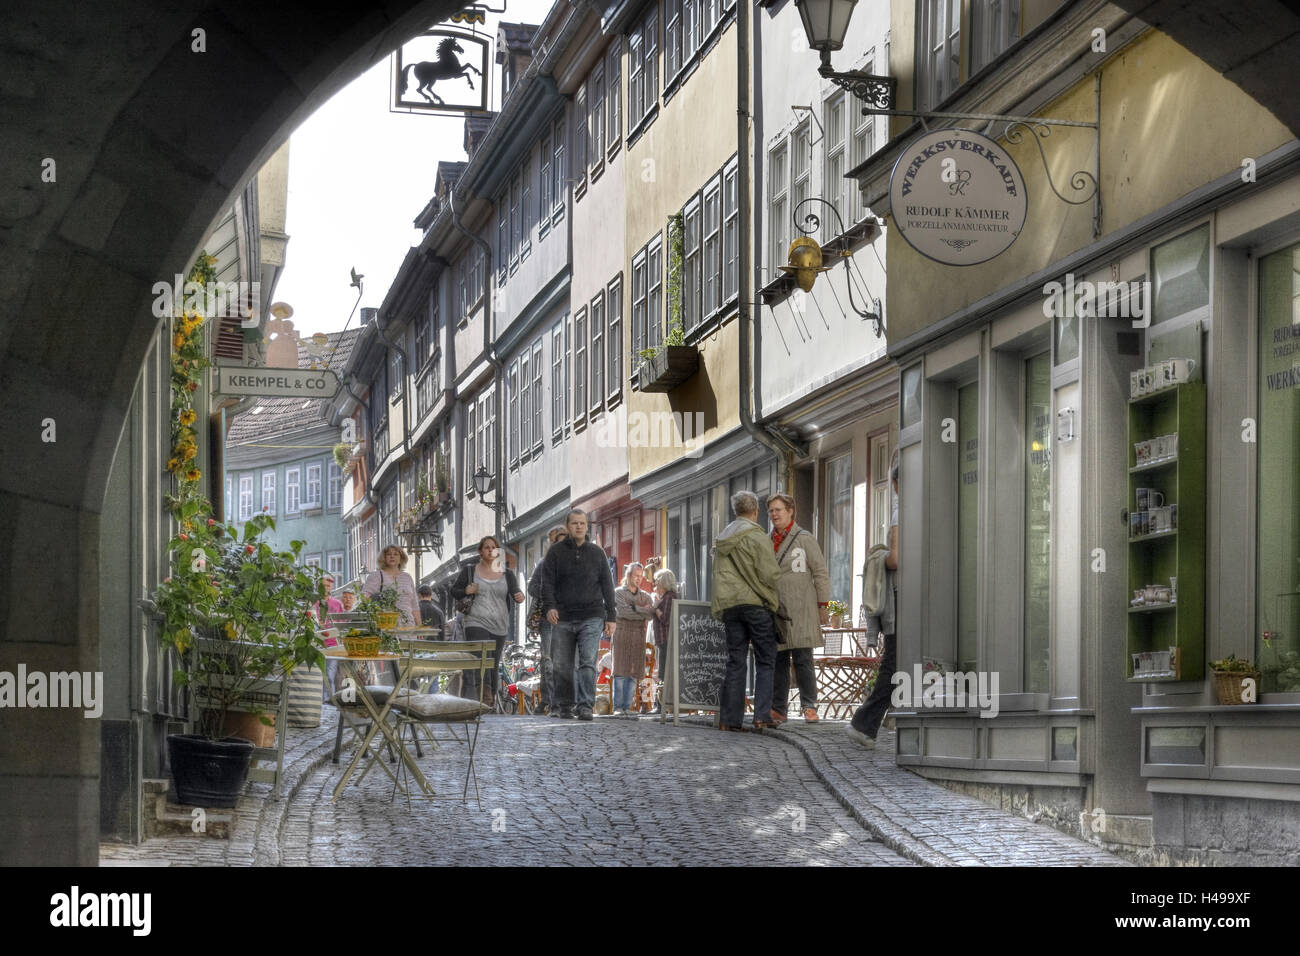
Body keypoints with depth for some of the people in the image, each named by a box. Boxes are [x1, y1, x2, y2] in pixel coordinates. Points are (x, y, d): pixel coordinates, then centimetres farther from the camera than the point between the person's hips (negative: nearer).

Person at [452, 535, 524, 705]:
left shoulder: (507, 574, 11)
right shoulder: (470, 570, 7)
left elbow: (515, 592, 2)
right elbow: (454, 591, 12)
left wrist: (520, 597, -21)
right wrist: (466, 591, -9)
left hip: (499, 626, 3)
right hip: (476, 623, -3)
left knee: (494, 665, 7)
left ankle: (490, 702, 16)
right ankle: (484, 696, -30)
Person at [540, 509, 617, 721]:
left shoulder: (596, 553, 12)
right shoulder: (556, 552, 8)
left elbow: (607, 586, 14)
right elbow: (547, 582, 1)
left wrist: (611, 616, 9)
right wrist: (550, 606, -16)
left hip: (591, 618, 0)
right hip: (563, 618, 0)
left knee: (588, 662, -12)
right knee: (563, 666, 3)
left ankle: (585, 706, -15)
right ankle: (564, 705, 15)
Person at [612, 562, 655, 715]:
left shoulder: (645, 596, 18)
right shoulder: (618, 592, 6)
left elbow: (651, 614, 2)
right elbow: (623, 611, -10)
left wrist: (634, 609, -10)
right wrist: (643, 612, -6)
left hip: (639, 638, 4)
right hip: (622, 635, -4)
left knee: (634, 674, -1)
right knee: (620, 673, -7)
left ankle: (627, 708, 0)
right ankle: (618, 707, -7)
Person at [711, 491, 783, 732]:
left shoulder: (722, 539, 14)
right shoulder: (756, 537, -9)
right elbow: (770, 574, -13)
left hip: (729, 605, 6)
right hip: (757, 603, -6)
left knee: (735, 662, 6)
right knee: (765, 661, 2)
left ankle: (730, 719, 2)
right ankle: (762, 716, -5)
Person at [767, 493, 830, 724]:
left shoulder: (804, 539, 2)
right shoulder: (767, 542, 16)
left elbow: (820, 573, 1)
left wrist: (822, 605, -4)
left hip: (800, 610, -4)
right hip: (774, 611, 4)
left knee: (802, 660, -8)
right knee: (778, 661, 4)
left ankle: (809, 706, -1)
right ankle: (778, 709, 7)